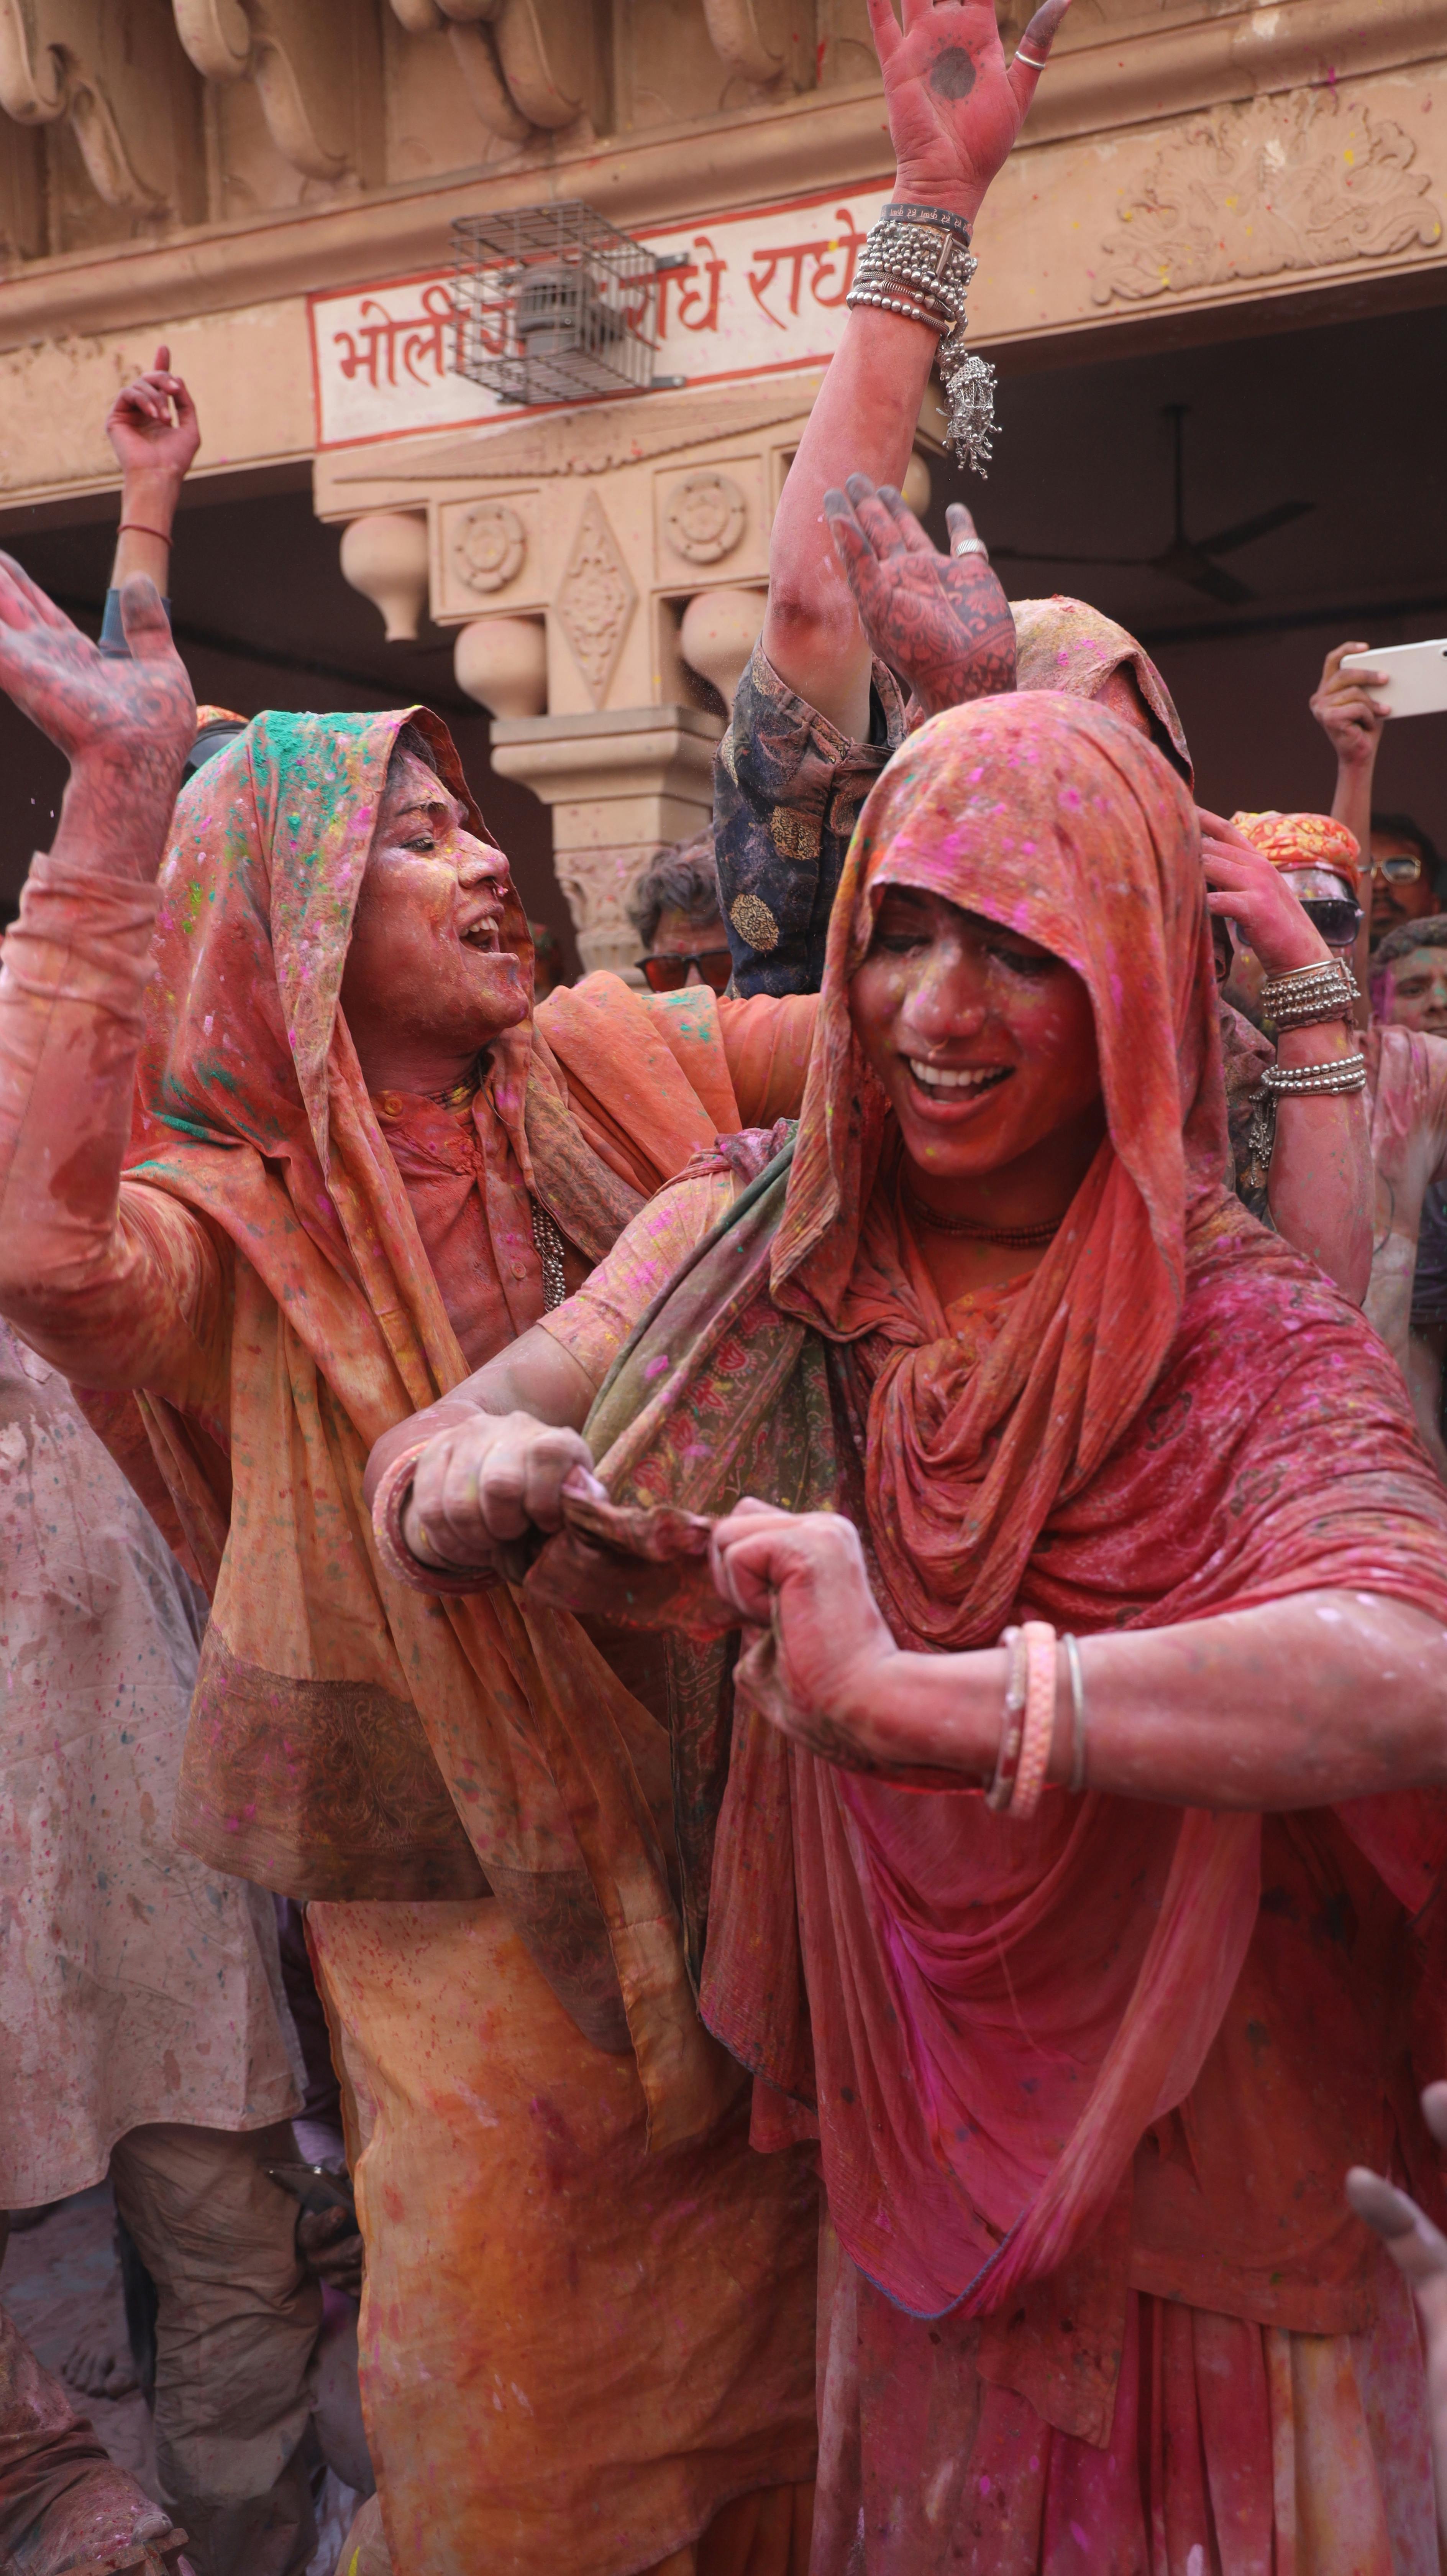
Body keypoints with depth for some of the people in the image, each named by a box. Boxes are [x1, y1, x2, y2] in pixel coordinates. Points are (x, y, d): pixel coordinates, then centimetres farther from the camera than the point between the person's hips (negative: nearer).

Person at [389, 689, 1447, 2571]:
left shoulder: (1251, 1342, -20)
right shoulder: (751, 1242, -7)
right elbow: (460, 1444, -10)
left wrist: (912, 1697, -50)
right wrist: (467, 1473, -35)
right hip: (886, 2135, 4)